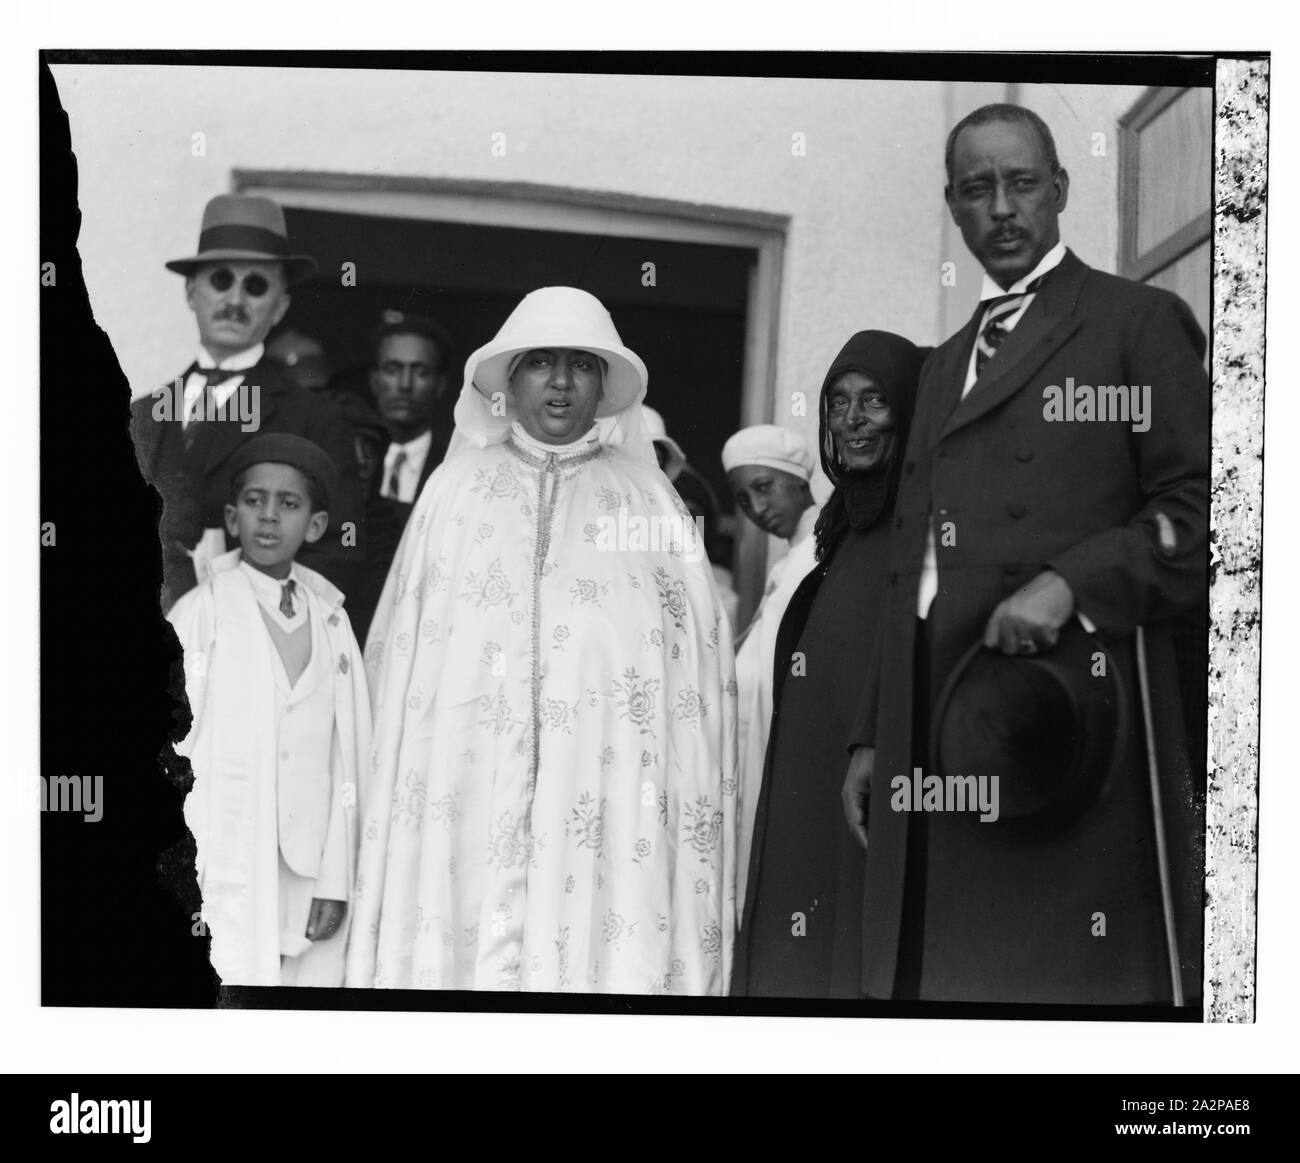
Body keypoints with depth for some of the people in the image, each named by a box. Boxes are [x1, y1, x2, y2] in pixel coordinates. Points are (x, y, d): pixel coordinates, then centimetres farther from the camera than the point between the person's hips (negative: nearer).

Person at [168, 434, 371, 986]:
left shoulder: (331, 619, 9)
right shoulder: (200, 614, 0)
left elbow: (346, 755, 7)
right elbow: (169, 752, -2)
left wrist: (336, 879, 3)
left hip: (306, 880, 3)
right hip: (221, 887, -3)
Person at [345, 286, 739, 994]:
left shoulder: (646, 499, 10)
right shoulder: (456, 491, 11)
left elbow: (695, 654, 7)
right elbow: (400, 645, 11)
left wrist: (687, 803, -3)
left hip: (603, 794, 0)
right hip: (464, 786, 0)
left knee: (598, 941, -7)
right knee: (464, 932, -5)